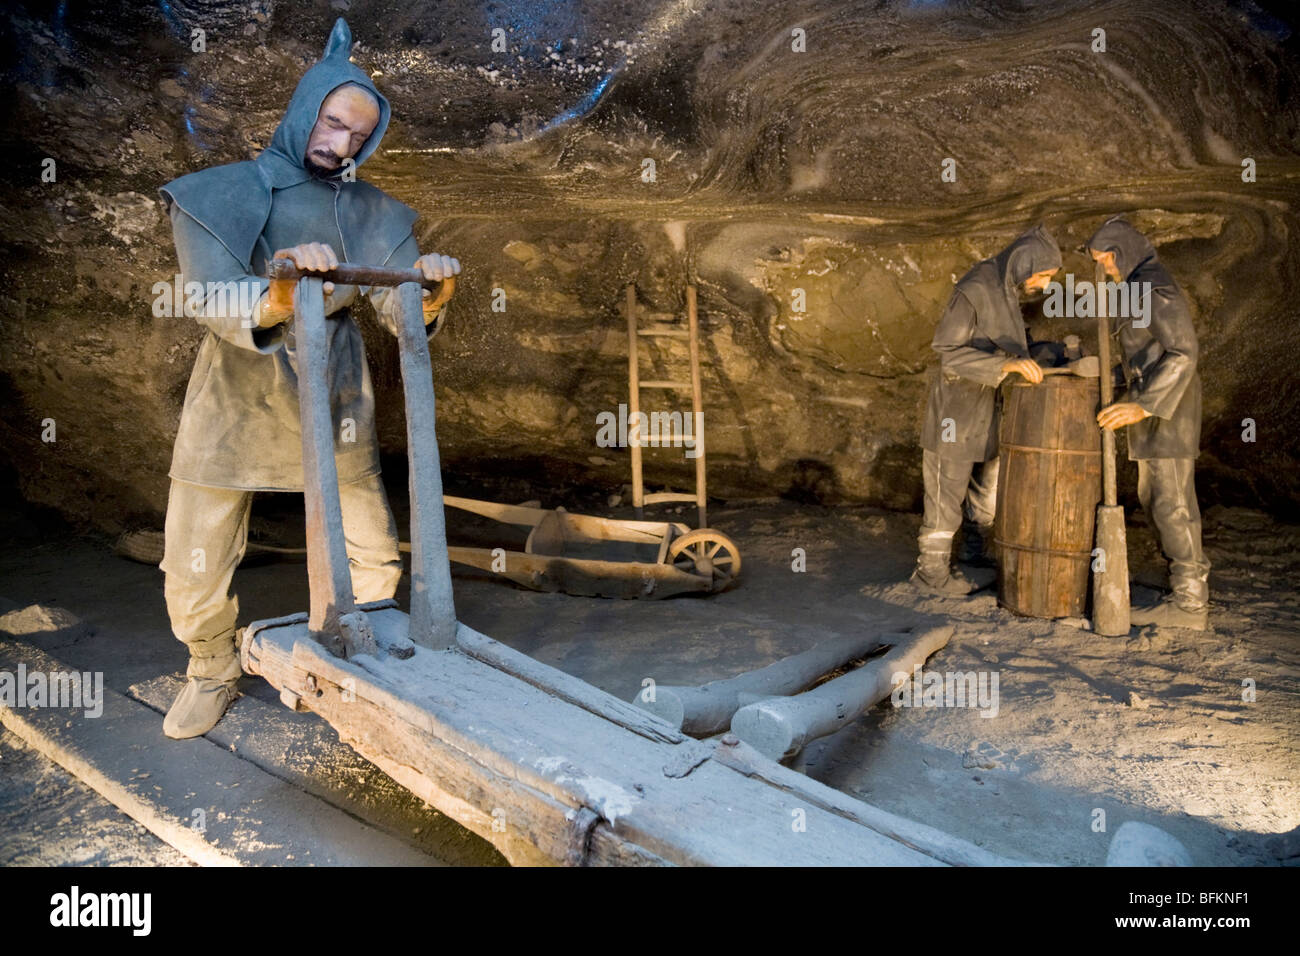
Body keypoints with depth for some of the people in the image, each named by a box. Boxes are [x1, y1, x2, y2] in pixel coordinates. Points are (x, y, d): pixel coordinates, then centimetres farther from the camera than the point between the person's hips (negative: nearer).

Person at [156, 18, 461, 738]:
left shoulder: (371, 214, 3)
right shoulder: (219, 195, -5)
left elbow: (404, 317, -5)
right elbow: (211, 300, -20)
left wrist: (427, 293, -28)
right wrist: (279, 300, -41)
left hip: (333, 410, 2)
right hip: (232, 409, -1)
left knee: (373, 558, 6)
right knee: (194, 577, 4)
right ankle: (212, 673, 34)